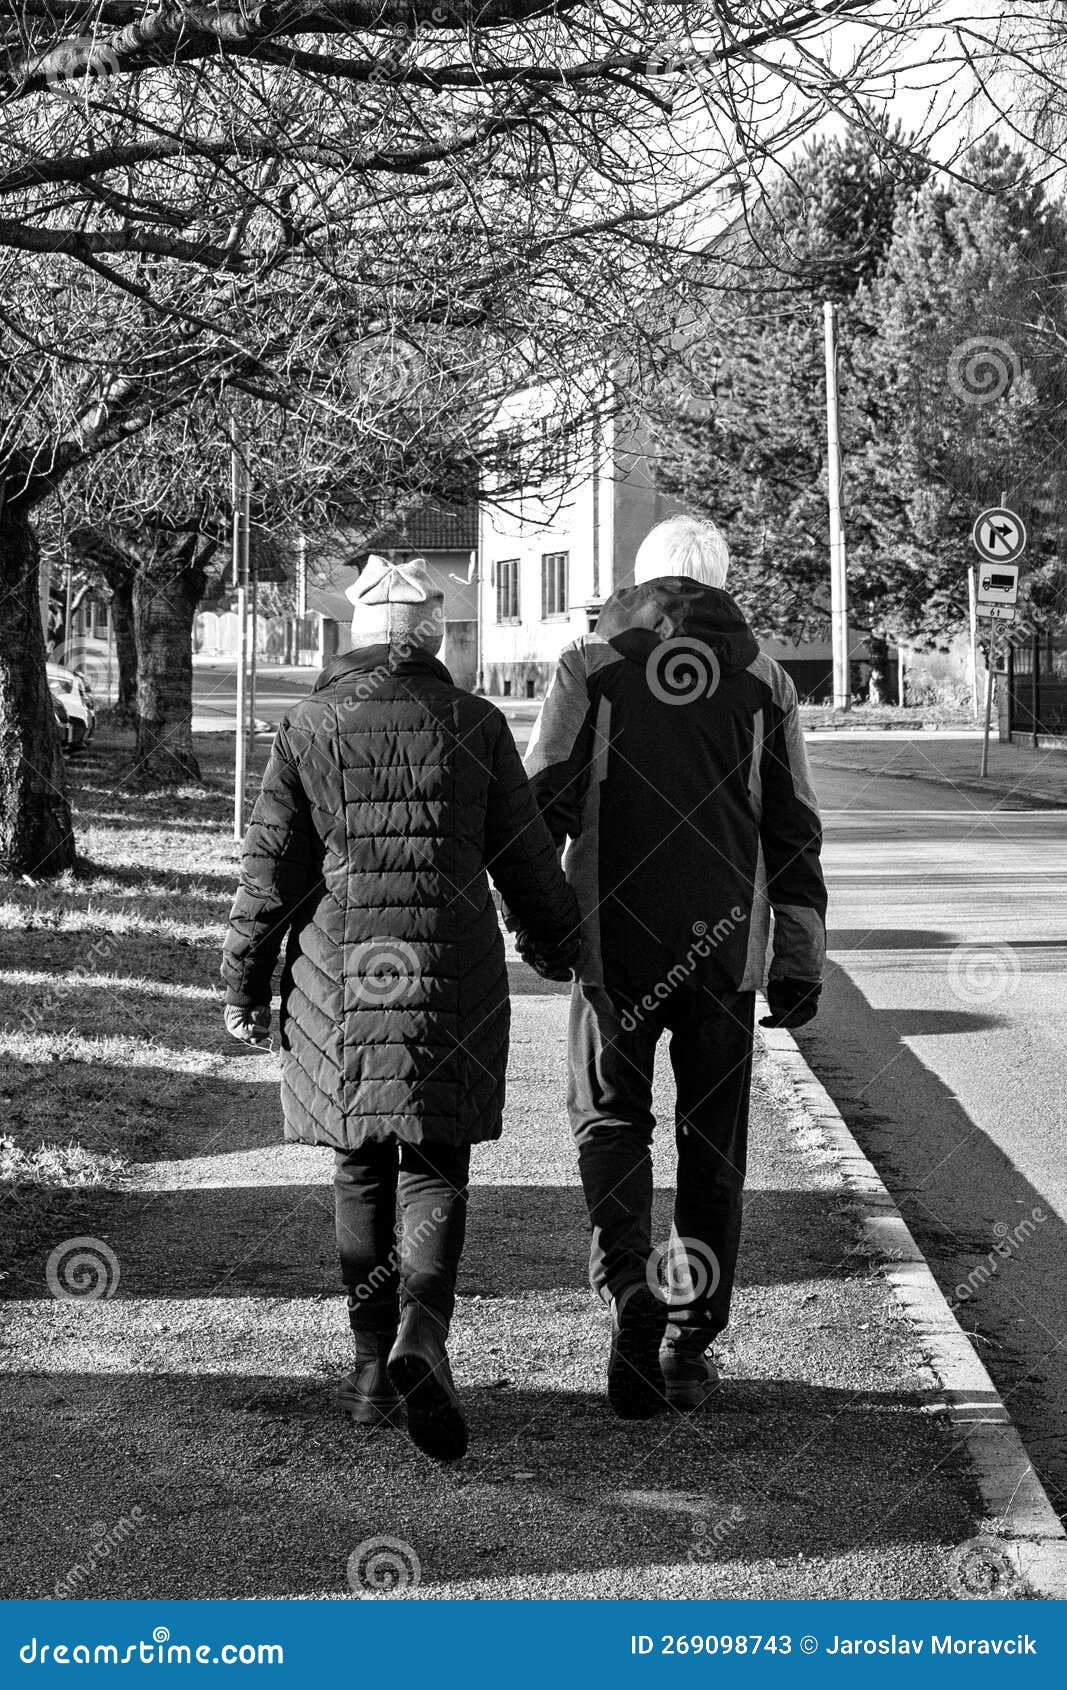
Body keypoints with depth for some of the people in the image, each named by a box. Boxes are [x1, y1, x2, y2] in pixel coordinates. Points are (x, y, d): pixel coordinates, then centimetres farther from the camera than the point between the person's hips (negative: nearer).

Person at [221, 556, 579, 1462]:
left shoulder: (311, 727, 2)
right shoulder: (475, 724, 0)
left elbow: (271, 865, 2)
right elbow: (524, 854, 5)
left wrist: (245, 982, 9)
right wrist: (565, 946, 20)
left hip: (340, 970, 1)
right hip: (452, 968, -1)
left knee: (360, 1172, 12)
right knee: (434, 1166, 3)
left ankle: (373, 1366, 15)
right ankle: (422, 1332, -20)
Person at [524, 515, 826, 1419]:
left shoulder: (591, 667, 1)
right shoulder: (763, 681, 7)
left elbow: (543, 800, -5)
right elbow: (793, 828, 5)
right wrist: (801, 961, 7)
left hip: (617, 938, -1)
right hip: (726, 941, 1)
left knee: (611, 1116, 13)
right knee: (713, 1140, 10)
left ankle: (631, 1284, -11)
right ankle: (690, 1345, 13)